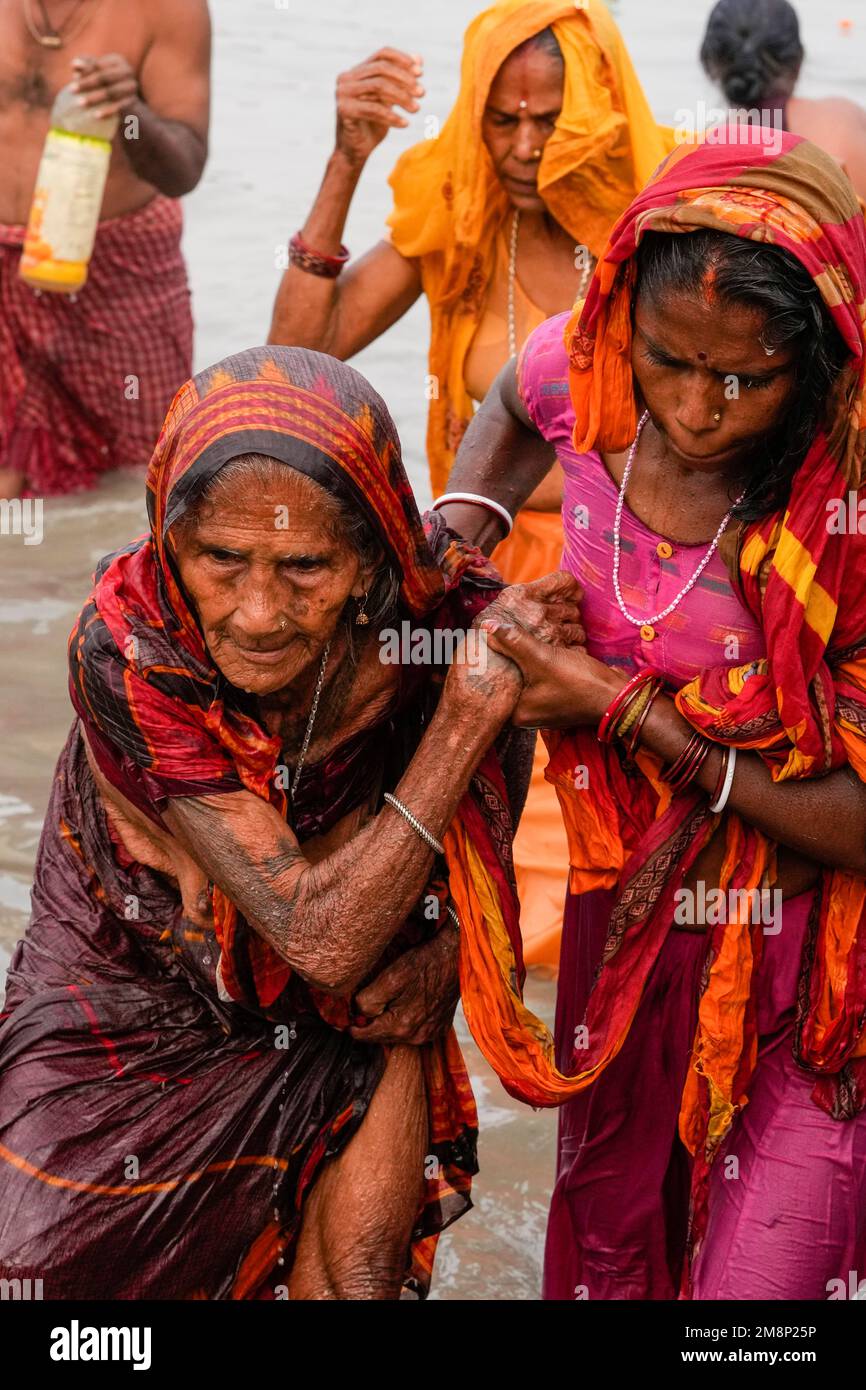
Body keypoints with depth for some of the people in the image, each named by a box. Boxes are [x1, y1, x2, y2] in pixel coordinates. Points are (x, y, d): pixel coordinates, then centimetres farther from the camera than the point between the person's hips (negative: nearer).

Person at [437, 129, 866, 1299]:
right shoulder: (590, 368, -15)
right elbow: (511, 410, 14)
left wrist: (628, 710, -23)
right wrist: (459, 532, -5)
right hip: (628, 896, 5)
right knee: (606, 1230, 24)